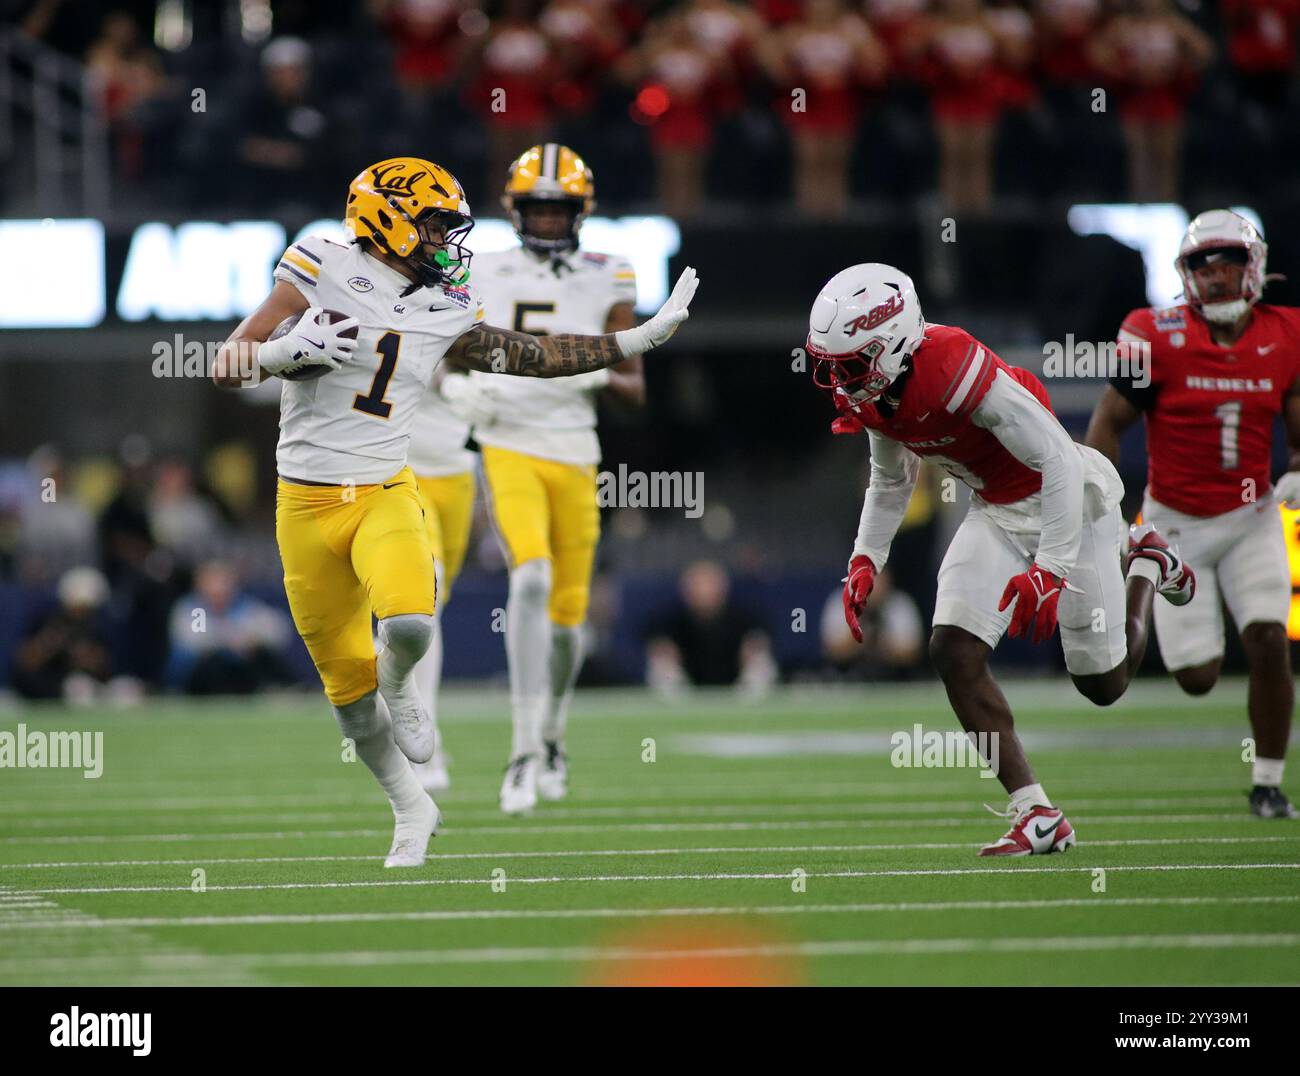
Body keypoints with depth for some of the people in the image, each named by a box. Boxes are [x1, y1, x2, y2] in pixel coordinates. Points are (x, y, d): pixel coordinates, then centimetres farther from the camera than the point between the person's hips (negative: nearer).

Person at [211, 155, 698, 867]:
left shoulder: (445, 316, 5)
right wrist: (286, 349, -27)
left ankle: (398, 687, 8)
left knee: (410, 624, -29)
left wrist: (643, 338, 10)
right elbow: (226, 368, -8)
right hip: (307, 506, -2)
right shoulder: (319, 276, -7)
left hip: (385, 495, 2)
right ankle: (411, 809, 28)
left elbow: (538, 356, 11)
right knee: (346, 681, 6)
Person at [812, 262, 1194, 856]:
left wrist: (1050, 570, -33)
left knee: (1102, 683, 6)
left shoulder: (959, 371, -36)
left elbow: (1059, 462, -31)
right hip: (996, 512, 7)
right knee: (954, 651, -13)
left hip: (1069, 500, -7)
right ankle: (1037, 816, -7)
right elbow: (891, 481, 11)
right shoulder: (870, 395, -10)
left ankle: (1148, 566, 37)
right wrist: (866, 560, 0)